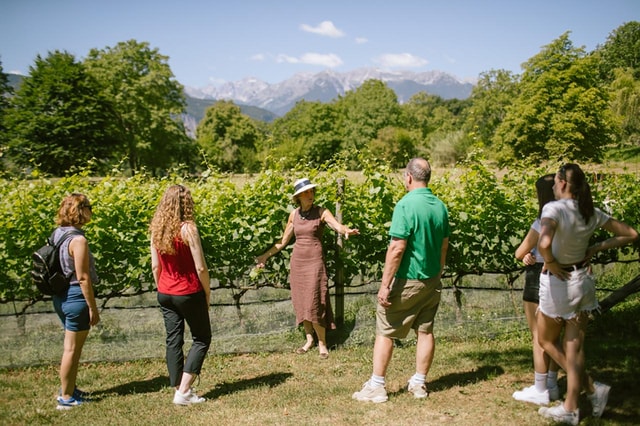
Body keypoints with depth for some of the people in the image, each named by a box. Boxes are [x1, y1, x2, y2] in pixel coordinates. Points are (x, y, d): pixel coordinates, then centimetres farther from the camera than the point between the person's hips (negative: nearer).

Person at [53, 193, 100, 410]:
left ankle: (69, 389, 32)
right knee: (72, 349, 3)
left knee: (72, 347, 21)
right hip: (76, 297, -9)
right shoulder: (78, 239, -20)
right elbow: (82, 278, -20)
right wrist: (93, 308, -13)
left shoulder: (58, 233, 5)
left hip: (61, 296, 9)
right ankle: (65, 397, 13)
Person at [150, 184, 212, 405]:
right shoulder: (188, 229, -18)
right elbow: (200, 267, -16)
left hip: (165, 294, 6)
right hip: (189, 293, -6)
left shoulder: (156, 229, 0)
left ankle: (179, 390, 18)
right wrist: (207, 292, -4)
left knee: (173, 341, 12)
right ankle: (183, 390, 3)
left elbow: (155, 266, 6)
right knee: (201, 339, 9)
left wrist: (161, 289, 16)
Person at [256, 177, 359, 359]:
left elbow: (337, 226, -24)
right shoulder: (294, 214, 6)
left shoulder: (321, 212, -7)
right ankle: (309, 340, 22)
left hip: (314, 261, -5)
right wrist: (266, 255, 20)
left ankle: (322, 343, 5)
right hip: (297, 261, 5)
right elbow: (283, 240, 16)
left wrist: (346, 230, -47)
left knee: (313, 303, -9)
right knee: (301, 303, 8)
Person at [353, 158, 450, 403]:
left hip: (407, 281, -7)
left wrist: (385, 285, -18)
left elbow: (397, 248, -22)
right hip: (432, 281, 7)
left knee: (385, 331, 3)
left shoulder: (406, 204, -19)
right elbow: (444, 246, 12)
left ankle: (376, 386, 6)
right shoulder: (440, 206, 4)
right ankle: (419, 384, 21)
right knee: (426, 330, 13)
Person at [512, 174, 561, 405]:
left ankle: (540, 390, 8)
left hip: (540, 278, -8)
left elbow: (519, 253, -12)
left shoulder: (543, 223, -18)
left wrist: (526, 254, 7)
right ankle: (551, 386, 25)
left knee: (538, 336, 1)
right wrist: (530, 255, -4)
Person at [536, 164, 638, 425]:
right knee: (573, 346, 12)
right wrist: (596, 248, 5)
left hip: (558, 283, -6)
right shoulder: (592, 213, 1)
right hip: (583, 282, 6)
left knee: (546, 341, 16)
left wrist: (551, 263, -19)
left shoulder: (554, 208, -20)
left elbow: (544, 243, -38)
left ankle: (591, 388, 11)